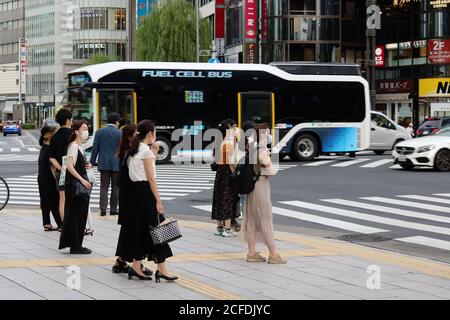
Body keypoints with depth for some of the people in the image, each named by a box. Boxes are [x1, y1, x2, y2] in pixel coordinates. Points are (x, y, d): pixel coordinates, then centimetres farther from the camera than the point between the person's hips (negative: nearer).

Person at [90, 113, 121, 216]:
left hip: (104, 164, 1)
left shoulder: (99, 132, 1)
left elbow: (95, 148, 1)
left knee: (104, 187, 4)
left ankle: (103, 209, -9)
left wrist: (92, 162, 6)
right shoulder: (120, 133, -3)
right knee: (115, 187, 8)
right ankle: (113, 210, 9)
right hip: (117, 164, -1)